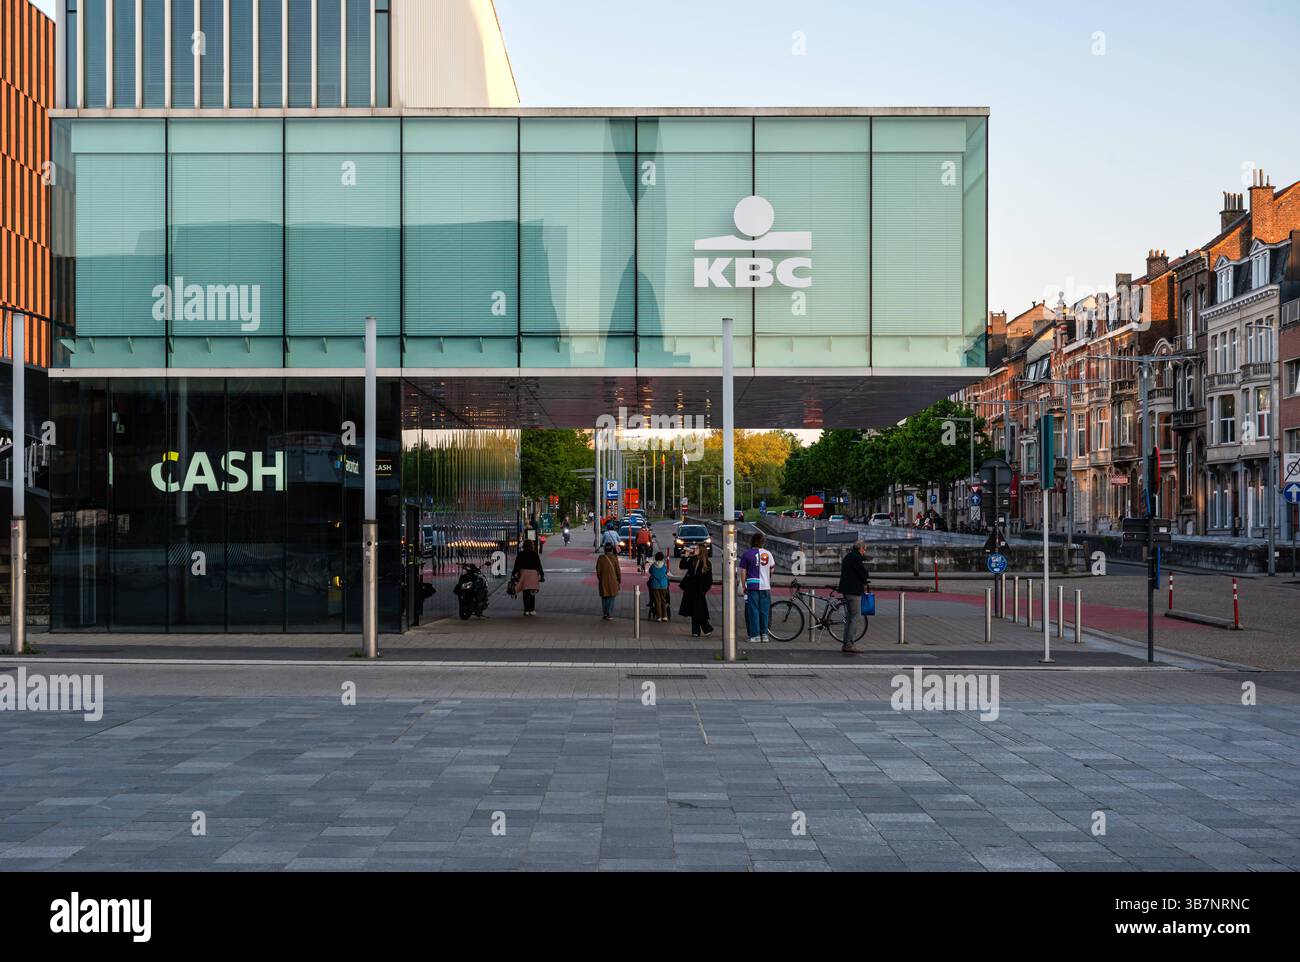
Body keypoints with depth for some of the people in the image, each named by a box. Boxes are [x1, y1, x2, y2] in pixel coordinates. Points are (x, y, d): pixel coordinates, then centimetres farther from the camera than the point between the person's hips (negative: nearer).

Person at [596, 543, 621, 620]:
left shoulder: (600, 558, -4)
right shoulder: (614, 558, -9)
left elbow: (598, 571, 0)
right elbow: (618, 571, -5)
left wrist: (599, 579, 14)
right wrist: (619, 581, 6)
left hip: (603, 581, 2)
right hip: (612, 581, -2)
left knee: (604, 597, 15)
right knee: (611, 597, 4)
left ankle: (605, 613, 19)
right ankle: (609, 615, 2)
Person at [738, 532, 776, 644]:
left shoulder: (747, 554, -1)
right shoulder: (767, 553, 6)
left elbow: (743, 572, -1)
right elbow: (772, 569, 13)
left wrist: (744, 586, 7)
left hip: (752, 586, -3)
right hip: (765, 586, 3)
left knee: (753, 611, 0)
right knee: (764, 611, 8)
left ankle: (755, 635, -3)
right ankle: (764, 634, 10)